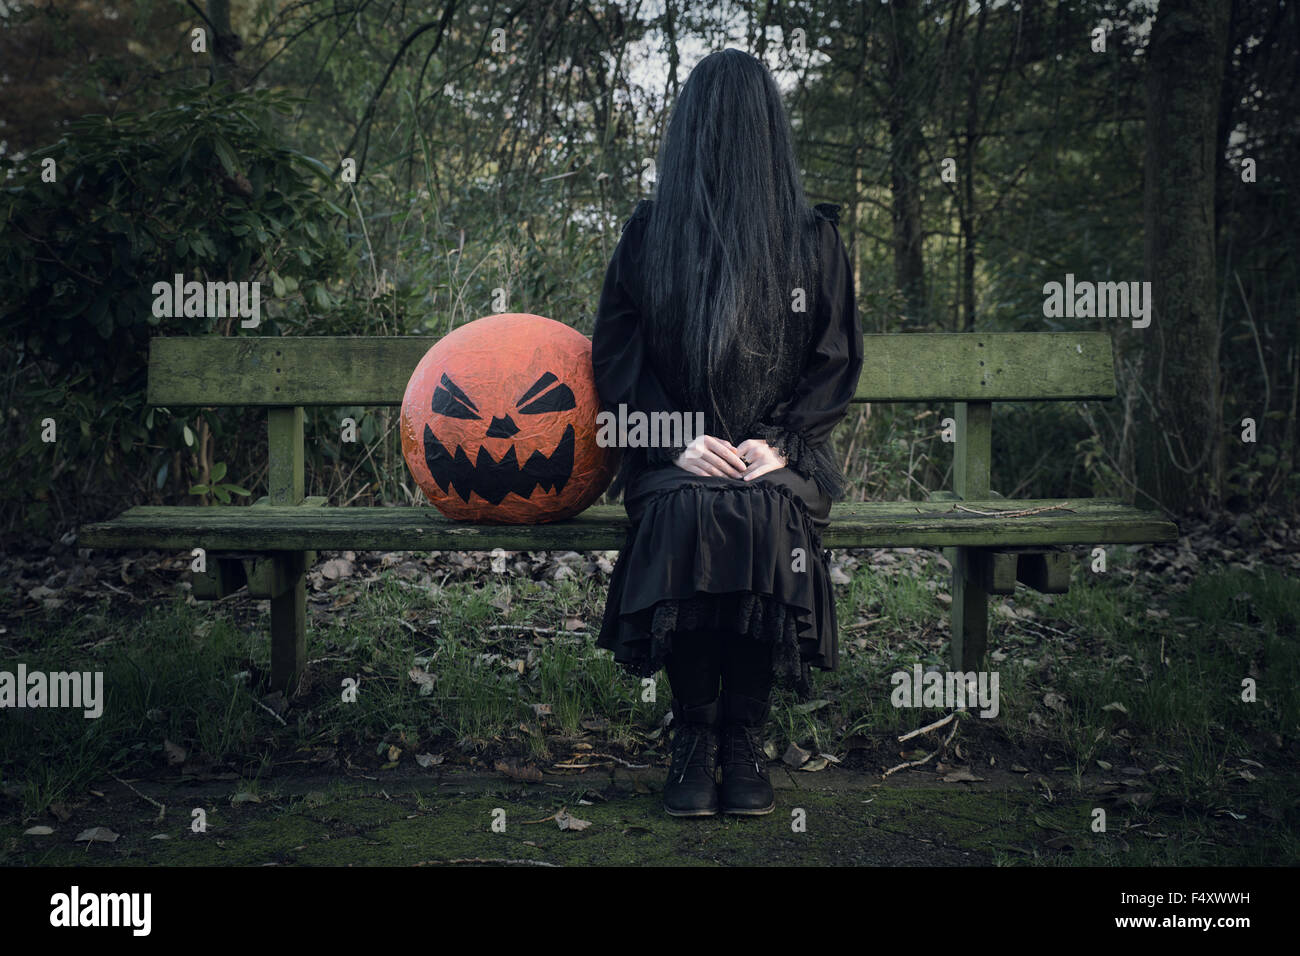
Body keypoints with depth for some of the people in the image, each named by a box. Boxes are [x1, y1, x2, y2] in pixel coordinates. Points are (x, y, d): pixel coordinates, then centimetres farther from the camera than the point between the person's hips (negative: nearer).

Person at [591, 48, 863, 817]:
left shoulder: (814, 237, 10)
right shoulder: (649, 233, 10)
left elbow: (837, 360, 6)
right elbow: (615, 356, 6)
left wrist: (776, 442, -11)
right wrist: (676, 440, -10)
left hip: (781, 451, 0)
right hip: (677, 448, 0)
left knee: (764, 511, -33)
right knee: (688, 511, -33)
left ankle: (743, 737, -21)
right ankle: (693, 733, -21)